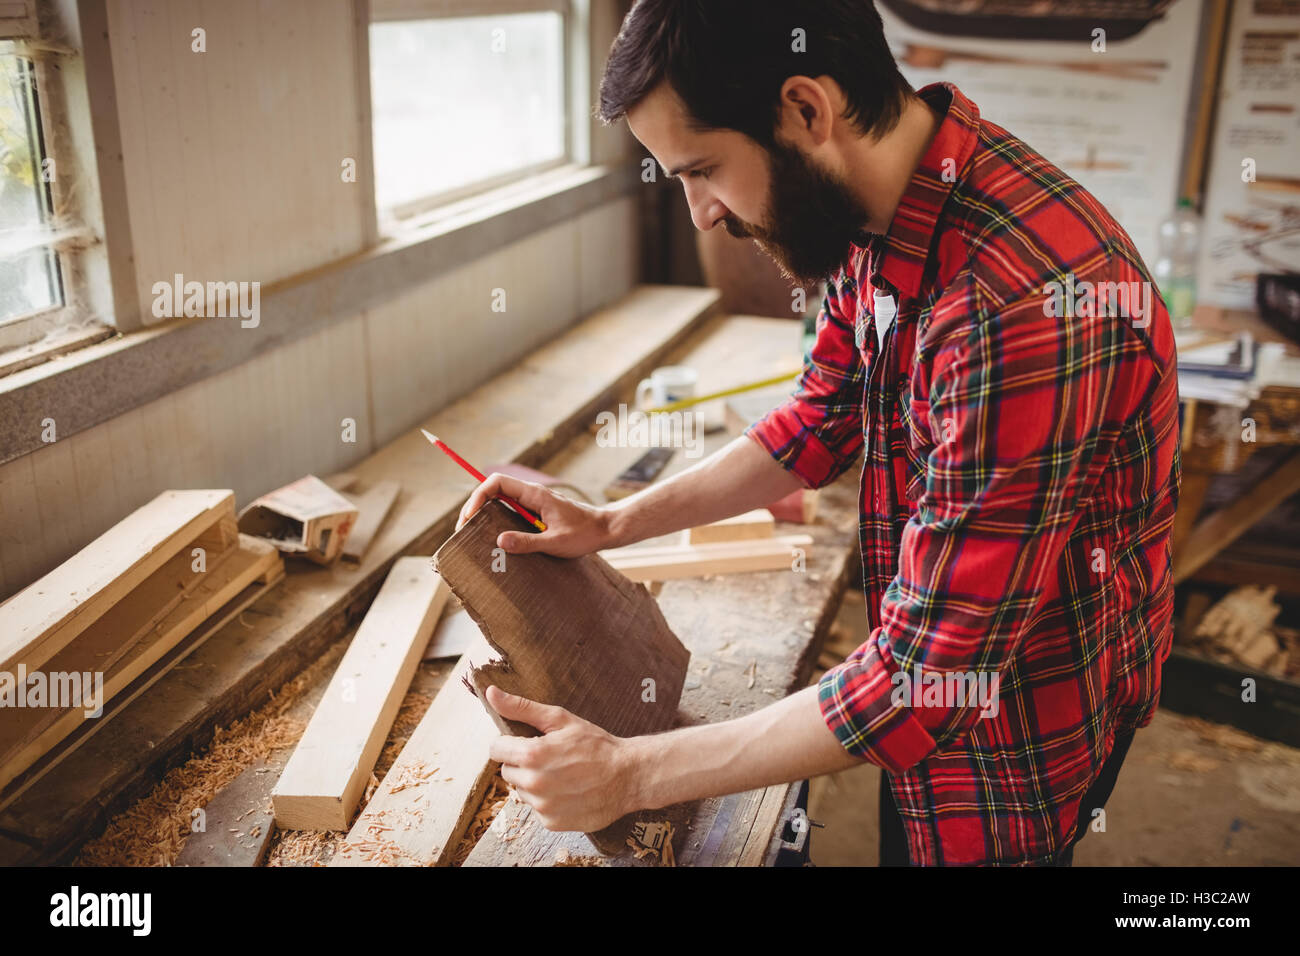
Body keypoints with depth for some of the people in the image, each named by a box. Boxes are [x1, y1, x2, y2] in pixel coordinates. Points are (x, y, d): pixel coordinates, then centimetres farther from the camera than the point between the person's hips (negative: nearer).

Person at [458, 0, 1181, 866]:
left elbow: (928, 677, -33)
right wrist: (612, 526, -2)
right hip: (932, 668, 7)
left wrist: (630, 773, -25)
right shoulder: (874, 211, -9)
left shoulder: (1022, 306, -38)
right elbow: (823, 420, 5)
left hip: (1015, 749, -7)